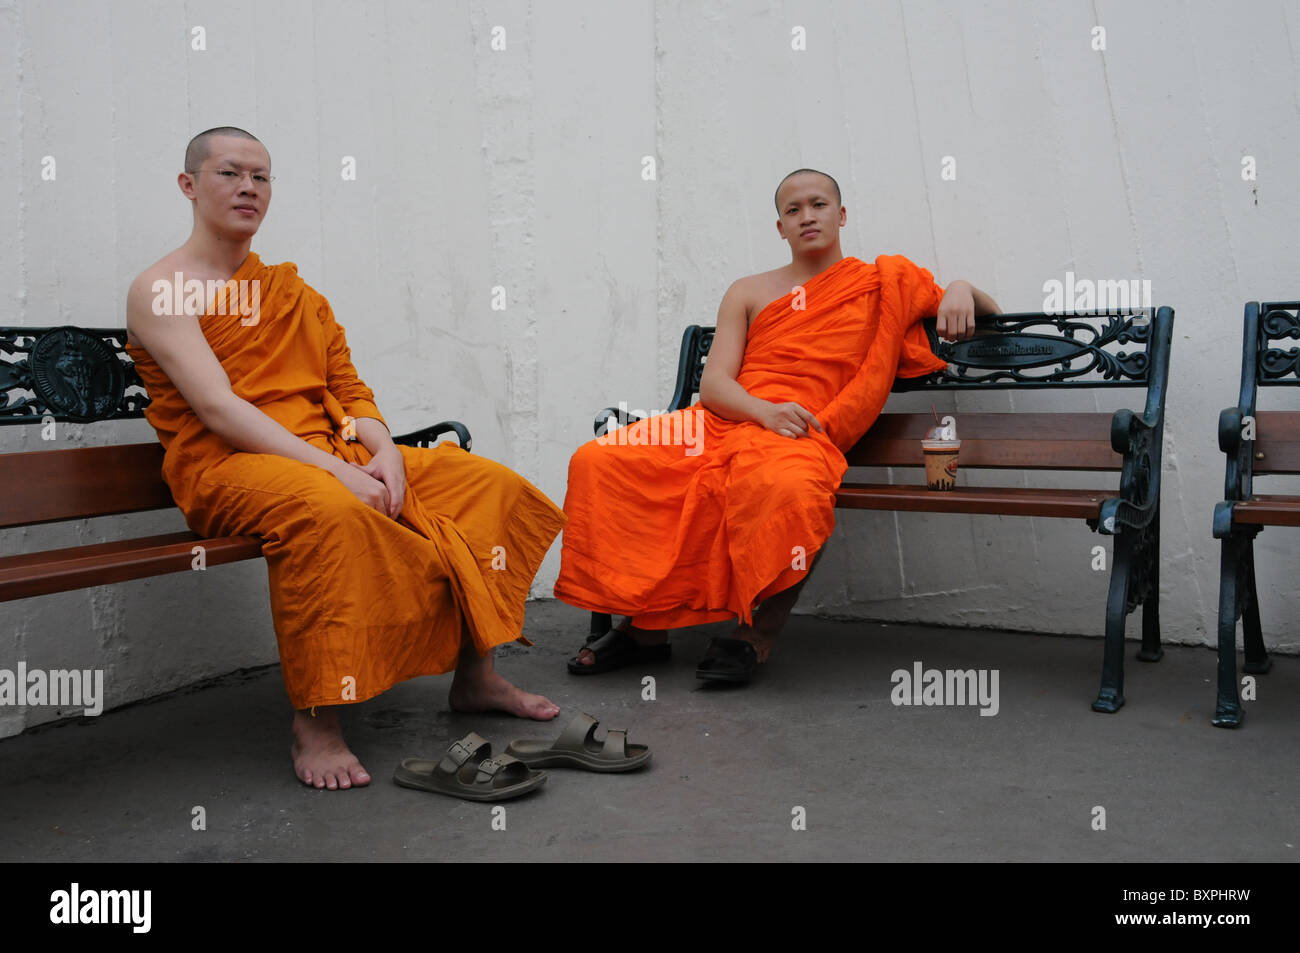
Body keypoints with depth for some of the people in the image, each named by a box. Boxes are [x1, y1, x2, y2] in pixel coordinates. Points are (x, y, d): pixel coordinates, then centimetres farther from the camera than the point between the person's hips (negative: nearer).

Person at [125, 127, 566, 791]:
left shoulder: (291, 289, 21)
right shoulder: (161, 291, -1)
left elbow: (349, 389, 15)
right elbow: (218, 407, -15)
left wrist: (384, 454, -8)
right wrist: (335, 469, -24)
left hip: (332, 453, 7)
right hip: (225, 465, -7)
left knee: (490, 486, -5)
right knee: (328, 511, -41)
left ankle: (474, 675, 2)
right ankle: (315, 723, -28)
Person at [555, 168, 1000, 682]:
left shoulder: (885, 282, 18)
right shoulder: (748, 293, 20)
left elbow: (989, 313, 24)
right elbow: (713, 384, 7)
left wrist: (961, 290, -1)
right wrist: (765, 410, -15)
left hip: (800, 437, -3)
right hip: (719, 424, 3)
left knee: (789, 490, -42)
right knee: (597, 463, -19)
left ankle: (758, 632, -18)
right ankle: (644, 625, -8)